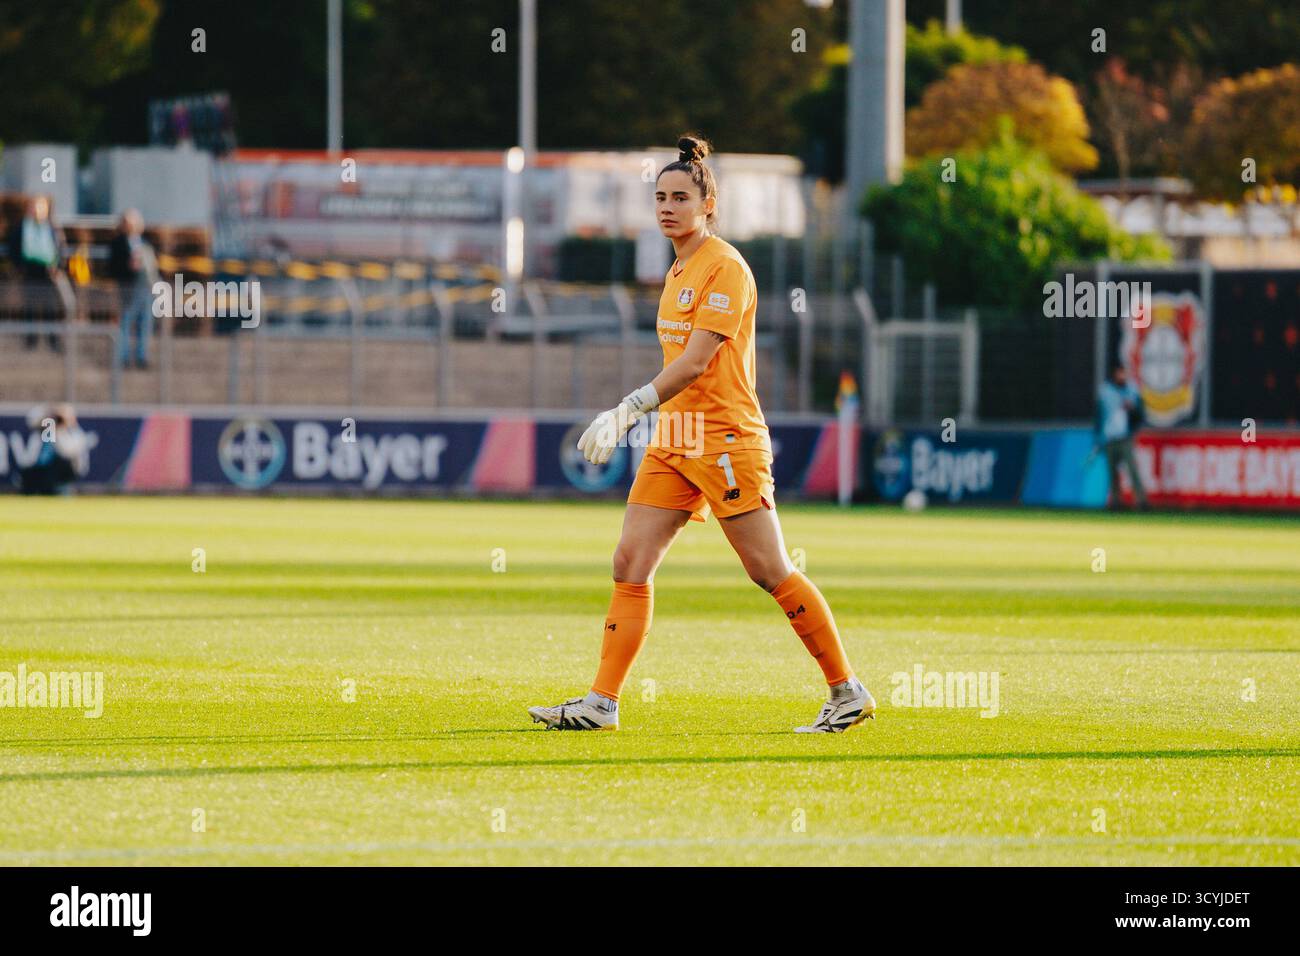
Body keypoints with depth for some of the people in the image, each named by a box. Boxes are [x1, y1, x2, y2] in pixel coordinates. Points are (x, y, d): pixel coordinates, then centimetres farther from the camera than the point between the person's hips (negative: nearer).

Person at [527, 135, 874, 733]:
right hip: (674, 443, 9)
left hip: (726, 441, -9)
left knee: (770, 571, -6)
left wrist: (628, 411, -24)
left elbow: (695, 361, -20)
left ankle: (848, 693, 3)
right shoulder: (679, 271, 16)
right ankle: (602, 703, -1)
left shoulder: (724, 268, -12)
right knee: (631, 564, 0)